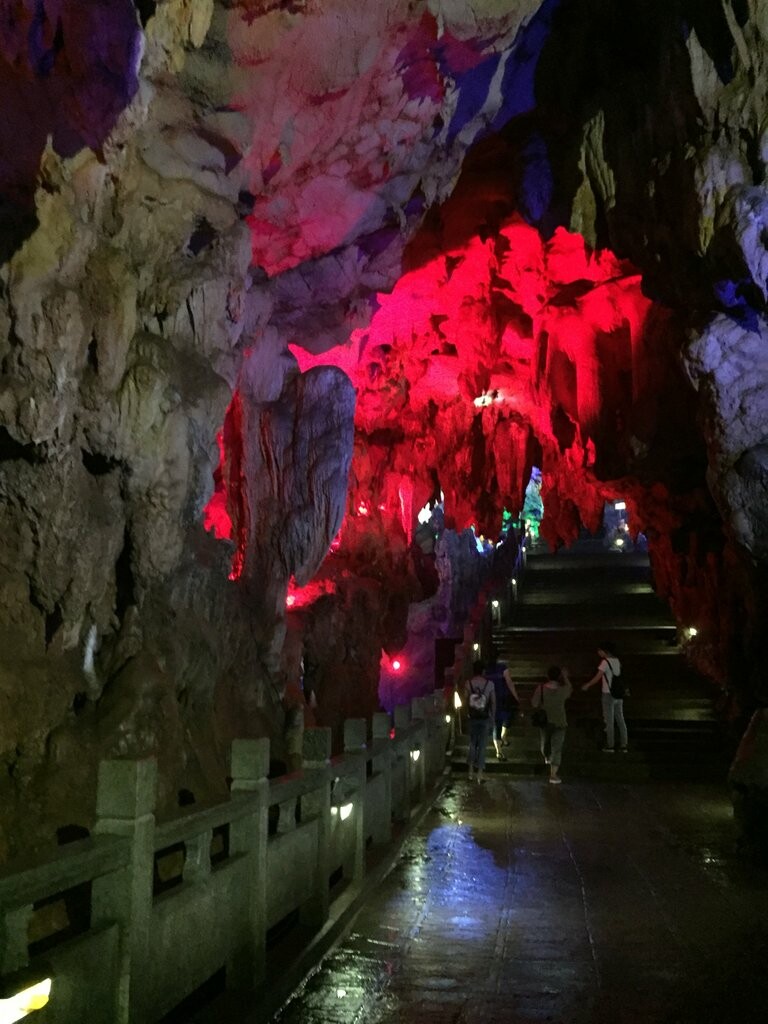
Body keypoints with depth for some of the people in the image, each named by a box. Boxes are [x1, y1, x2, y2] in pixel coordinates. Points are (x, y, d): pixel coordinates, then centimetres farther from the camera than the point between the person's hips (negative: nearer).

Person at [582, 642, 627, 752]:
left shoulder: (605, 662, -15)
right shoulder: (617, 661, 5)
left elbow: (597, 677, -14)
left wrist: (587, 685, -1)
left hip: (608, 694, -6)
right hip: (618, 694, 6)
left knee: (609, 720, 4)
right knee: (620, 719, 12)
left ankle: (610, 746, 10)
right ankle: (623, 745, 16)